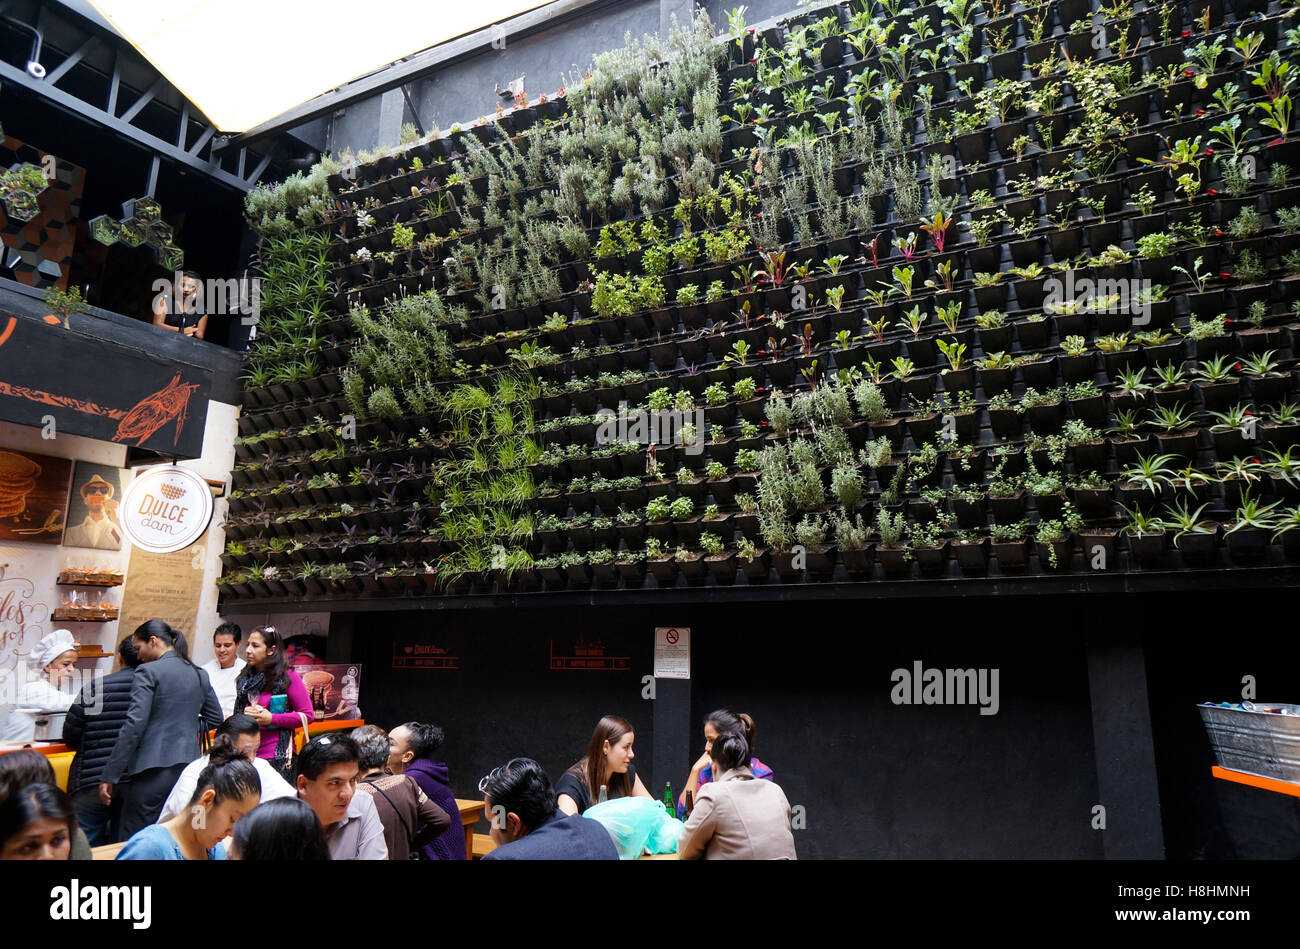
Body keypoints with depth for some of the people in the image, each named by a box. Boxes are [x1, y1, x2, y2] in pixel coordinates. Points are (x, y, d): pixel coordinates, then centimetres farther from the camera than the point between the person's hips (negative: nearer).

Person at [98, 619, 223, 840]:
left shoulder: (148, 672, -7)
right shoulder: (200, 674, 11)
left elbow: (134, 726, -14)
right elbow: (215, 718, 18)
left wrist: (109, 777, -10)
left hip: (153, 771, -6)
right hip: (189, 767, 6)